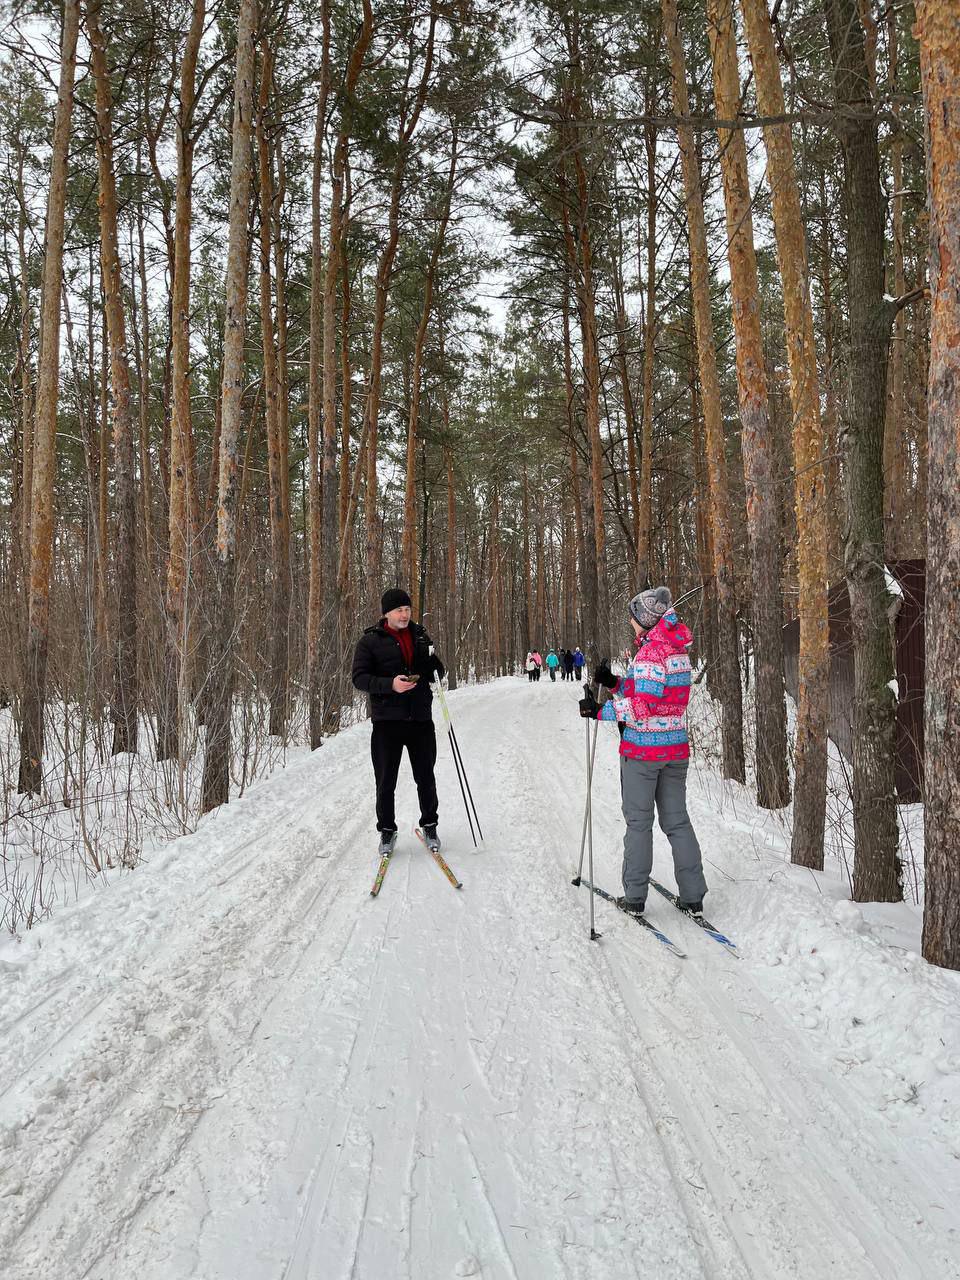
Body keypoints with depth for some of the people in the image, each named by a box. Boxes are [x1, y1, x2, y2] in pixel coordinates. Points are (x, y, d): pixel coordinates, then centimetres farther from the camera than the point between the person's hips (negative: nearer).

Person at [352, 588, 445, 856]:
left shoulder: (420, 636, 12)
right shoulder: (370, 640, -1)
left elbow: (438, 672, 19)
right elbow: (359, 678, -6)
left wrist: (434, 668, -6)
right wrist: (390, 684, -22)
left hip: (420, 719, 3)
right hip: (387, 721, -3)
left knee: (426, 778, 10)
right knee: (386, 782, 4)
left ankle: (429, 825, 27)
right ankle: (387, 830, 20)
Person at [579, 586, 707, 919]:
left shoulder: (650, 651, -17)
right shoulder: (678, 649, 11)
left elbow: (643, 706, -23)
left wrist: (600, 711, -15)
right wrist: (614, 683, 9)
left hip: (641, 747, -8)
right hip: (676, 746, 8)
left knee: (639, 822, 4)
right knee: (677, 820, 12)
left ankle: (634, 897, 11)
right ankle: (693, 897, 15)